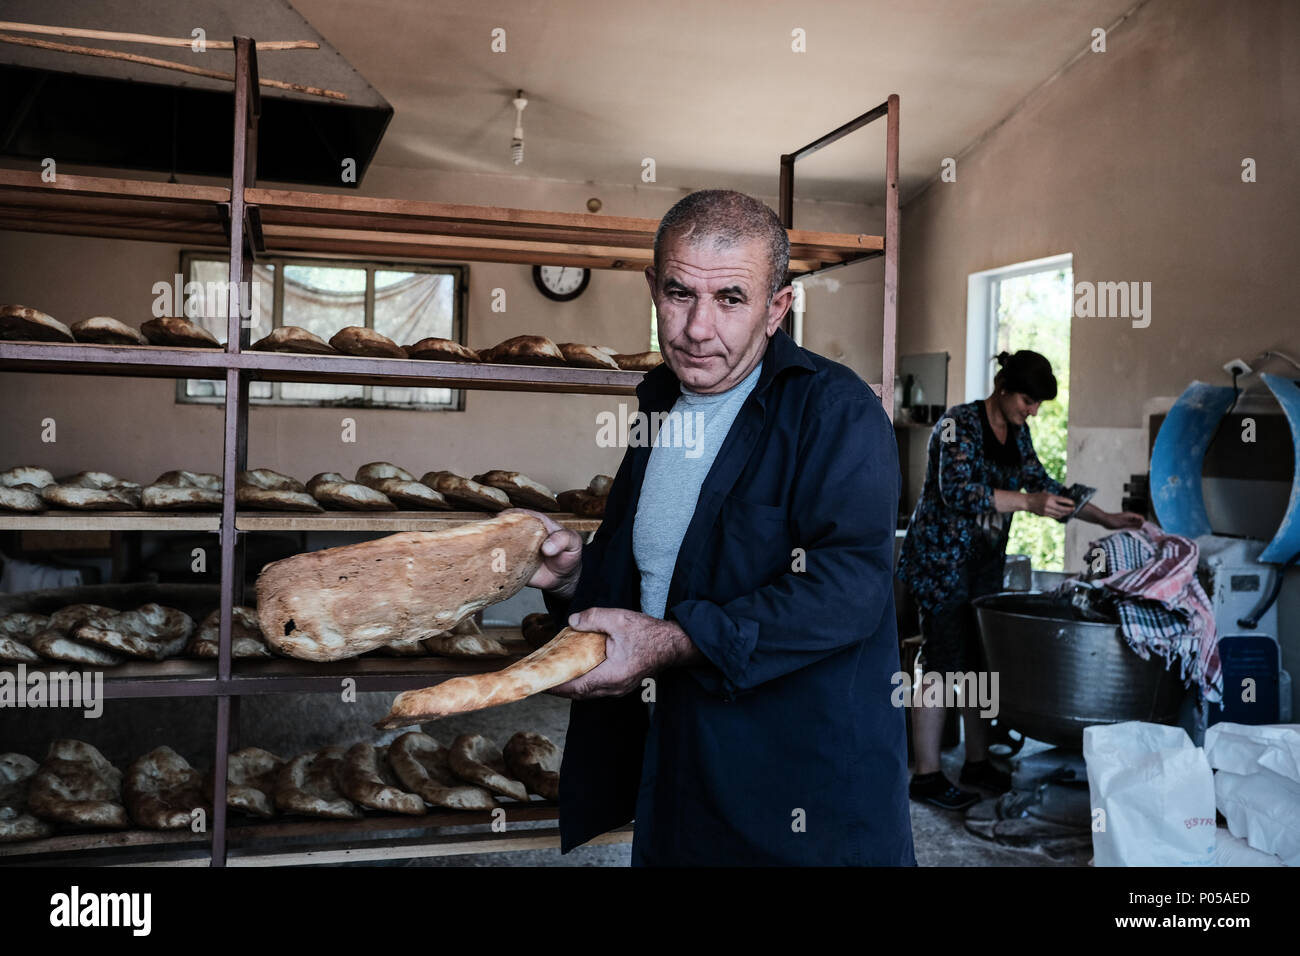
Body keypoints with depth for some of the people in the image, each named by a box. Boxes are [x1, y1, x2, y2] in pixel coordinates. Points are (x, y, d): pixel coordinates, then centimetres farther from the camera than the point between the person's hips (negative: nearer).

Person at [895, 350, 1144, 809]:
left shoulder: (1017, 432, 9)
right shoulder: (958, 424, -16)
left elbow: (1044, 484, 17)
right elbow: (957, 490, -27)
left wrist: (1106, 518, 11)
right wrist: (1027, 502, -33)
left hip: (984, 561, 8)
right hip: (940, 559, -8)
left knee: (980, 663, 10)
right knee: (942, 664, -7)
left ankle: (977, 762, 22)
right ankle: (926, 775, 0)